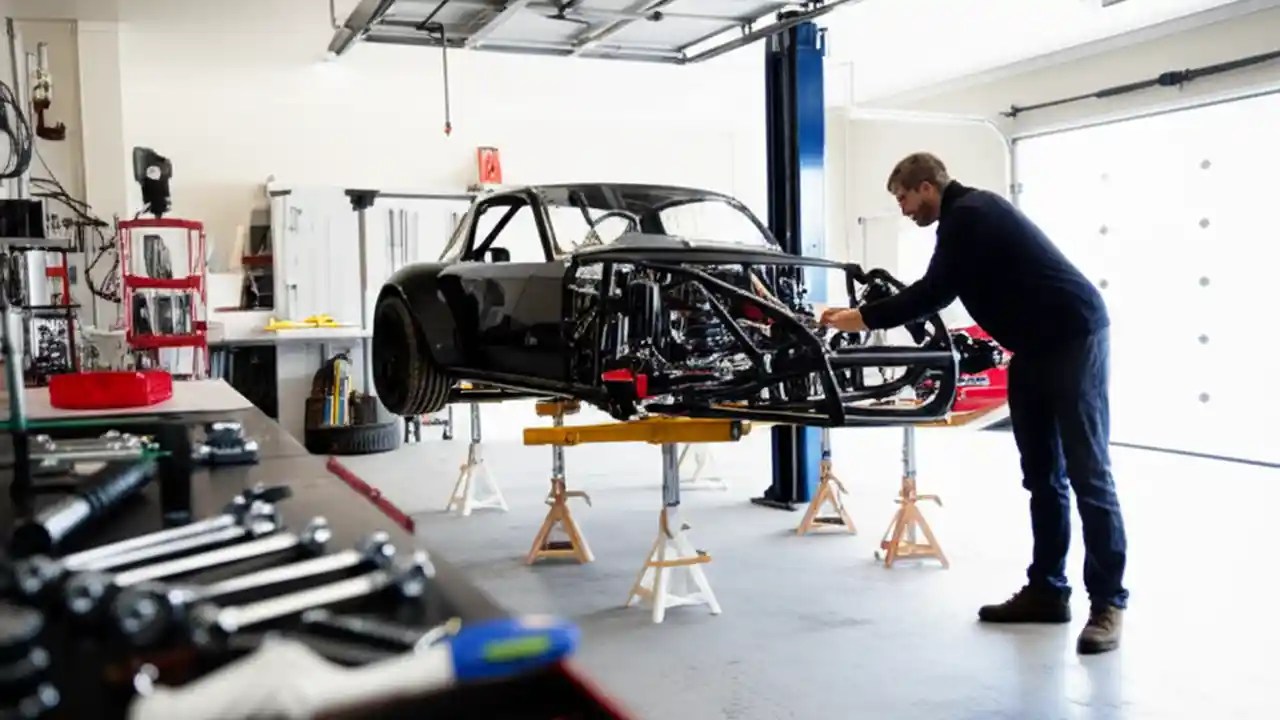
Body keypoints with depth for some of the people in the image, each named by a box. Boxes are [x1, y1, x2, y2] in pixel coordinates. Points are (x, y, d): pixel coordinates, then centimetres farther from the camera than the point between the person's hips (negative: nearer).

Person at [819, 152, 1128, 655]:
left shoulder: (968, 215, -15)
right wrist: (870, 313, 15)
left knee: (1087, 473, -8)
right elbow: (937, 292, 19)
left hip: (1074, 339, -11)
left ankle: (1108, 601, -3)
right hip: (1036, 347, 11)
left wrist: (862, 318, -13)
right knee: (1042, 476, 9)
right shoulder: (968, 214, 16)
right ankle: (1047, 590, 15)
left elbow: (935, 293, -20)